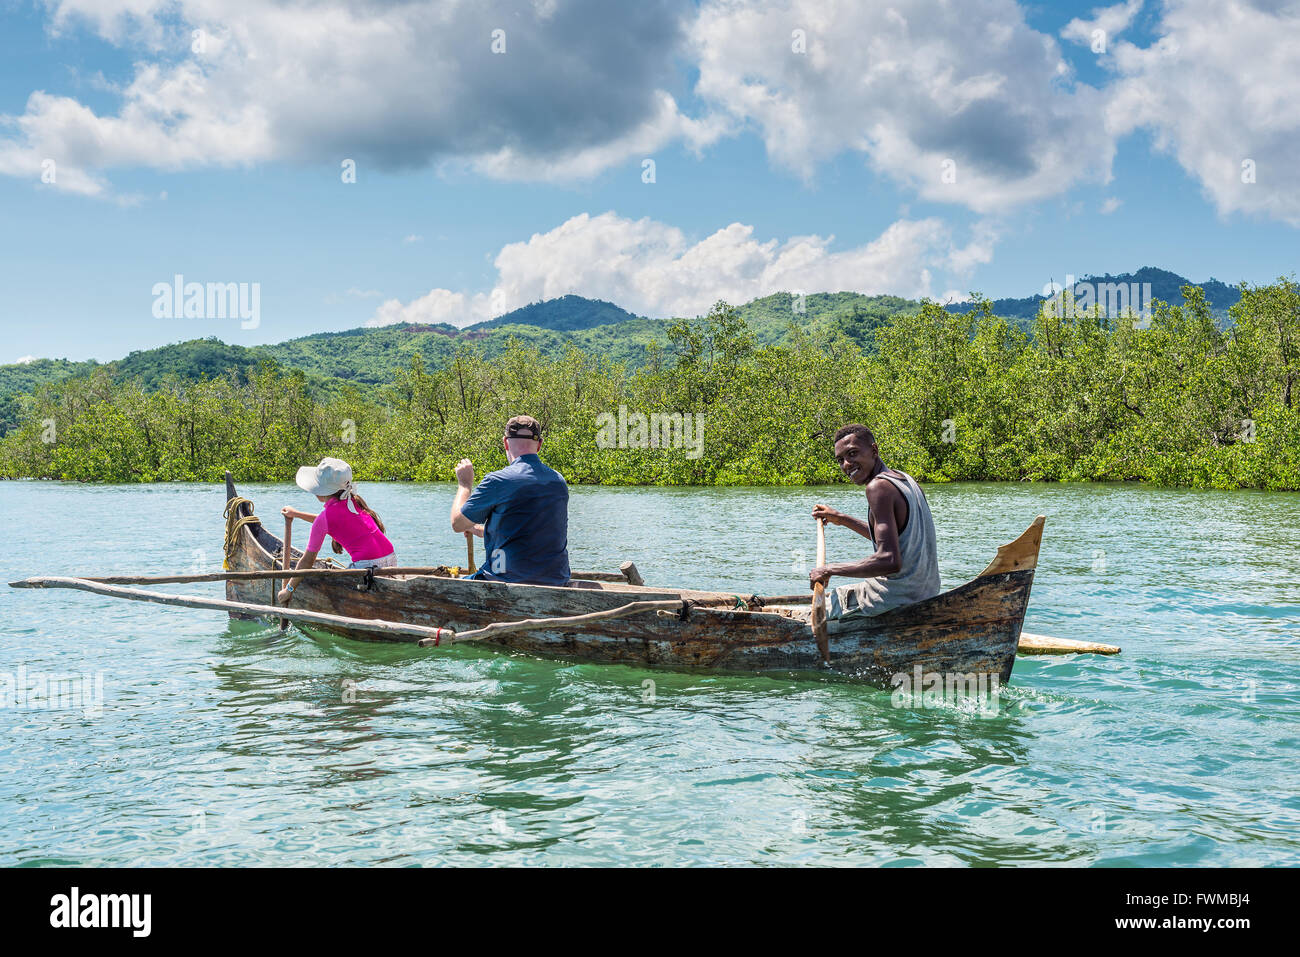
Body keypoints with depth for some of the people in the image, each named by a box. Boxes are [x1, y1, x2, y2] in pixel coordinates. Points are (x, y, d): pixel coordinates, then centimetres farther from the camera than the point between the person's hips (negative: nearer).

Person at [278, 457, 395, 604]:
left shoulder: (326, 516, -5)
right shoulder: (353, 501, 14)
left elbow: (307, 561, 4)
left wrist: (289, 589, 17)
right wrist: (296, 514, 47)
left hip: (368, 566, -8)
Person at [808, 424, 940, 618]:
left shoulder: (879, 486, -20)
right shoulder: (904, 479, 9)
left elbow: (890, 561, -29)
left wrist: (830, 570, -20)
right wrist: (841, 519, 31)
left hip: (894, 599, -10)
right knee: (829, 596, 28)